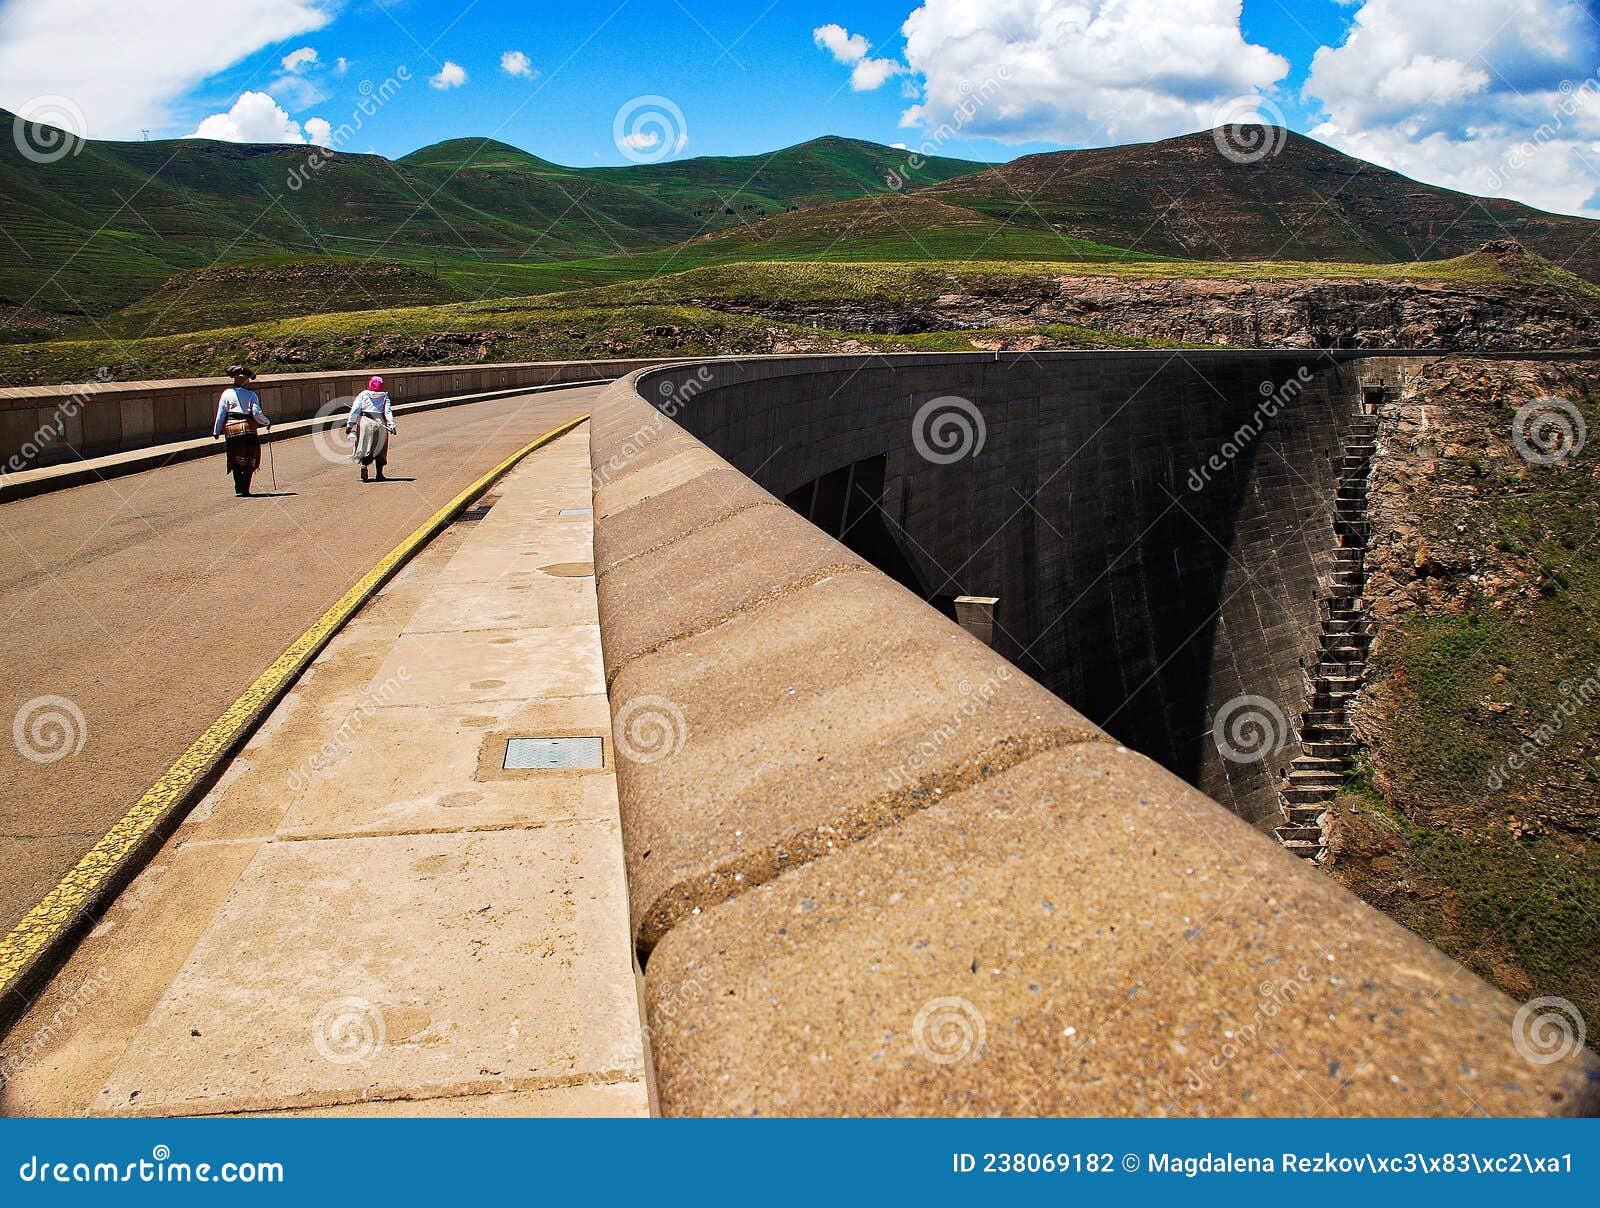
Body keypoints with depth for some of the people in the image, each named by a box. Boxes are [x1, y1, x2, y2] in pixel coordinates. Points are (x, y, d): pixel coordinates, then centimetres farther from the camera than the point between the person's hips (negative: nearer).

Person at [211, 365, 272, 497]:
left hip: (231, 429, 2)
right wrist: (267, 422, 9)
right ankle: (245, 489, 2)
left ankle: (238, 489, 7)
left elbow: (220, 415, 3)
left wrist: (216, 431, 10)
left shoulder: (226, 394, 4)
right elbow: (257, 414, -9)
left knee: (235, 461, 13)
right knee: (249, 461, 7)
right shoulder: (251, 395, -1)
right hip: (248, 428, -2)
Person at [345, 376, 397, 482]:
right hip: (380, 422, 1)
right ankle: (379, 474, 14)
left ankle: (364, 465, -20)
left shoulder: (363, 395, 4)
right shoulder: (384, 397, 5)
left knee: (365, 447, 5)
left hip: (365, 422, -1)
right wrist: (392, 425, -14)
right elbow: (388, 411, -7)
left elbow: (355, 410, -2)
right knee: (380, 449, 12)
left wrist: (349, 424, -2)